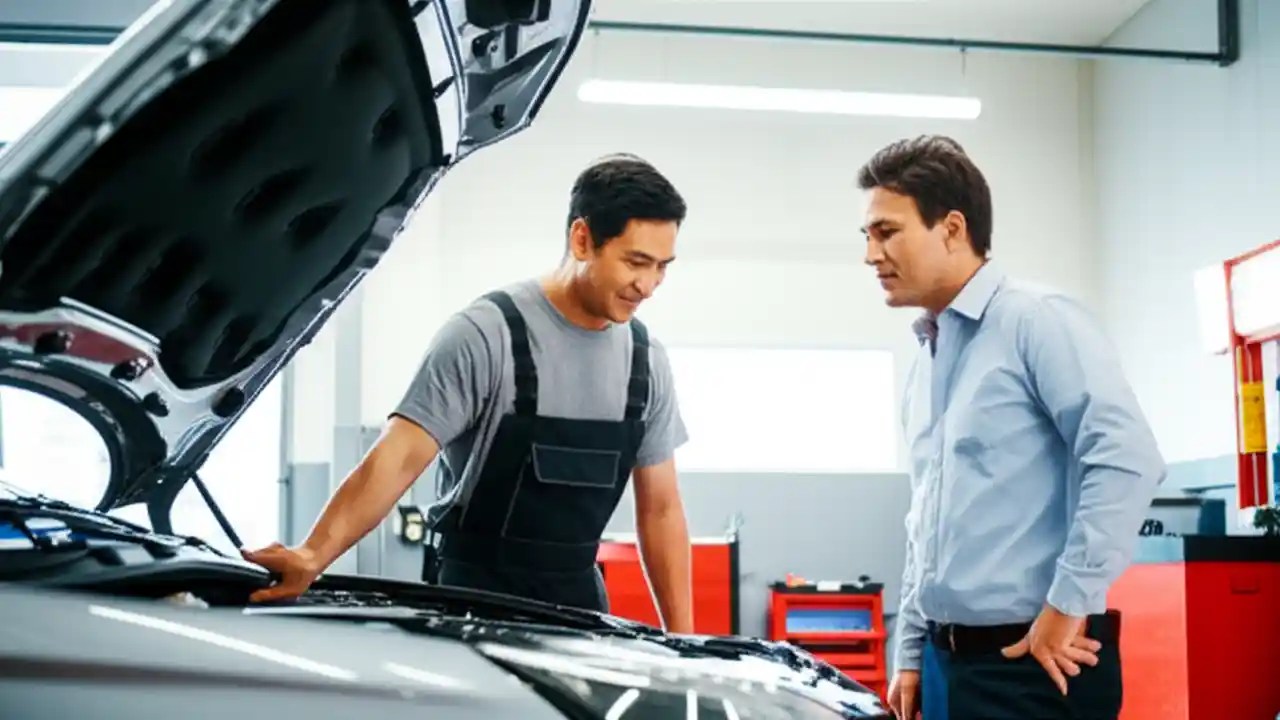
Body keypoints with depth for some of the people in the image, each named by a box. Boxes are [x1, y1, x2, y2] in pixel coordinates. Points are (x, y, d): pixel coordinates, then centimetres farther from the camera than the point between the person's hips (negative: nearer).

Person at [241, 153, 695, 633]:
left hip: (577, 599, 6)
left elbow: (660, 508, 6)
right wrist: (312, 557, -38)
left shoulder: (646, 359, 2)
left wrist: (682, 638, 3)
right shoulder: (486, 336, -17)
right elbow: (398, 458, -24)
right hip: (476, 593, -5)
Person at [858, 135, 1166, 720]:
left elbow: (1127, 459, -20)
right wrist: (911, 654, 18)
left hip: (1036, 661, -8)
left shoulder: (1036, 321, -10)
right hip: (947, 660, 8)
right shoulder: (926, 361, 15)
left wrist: (1068, 605, -19)